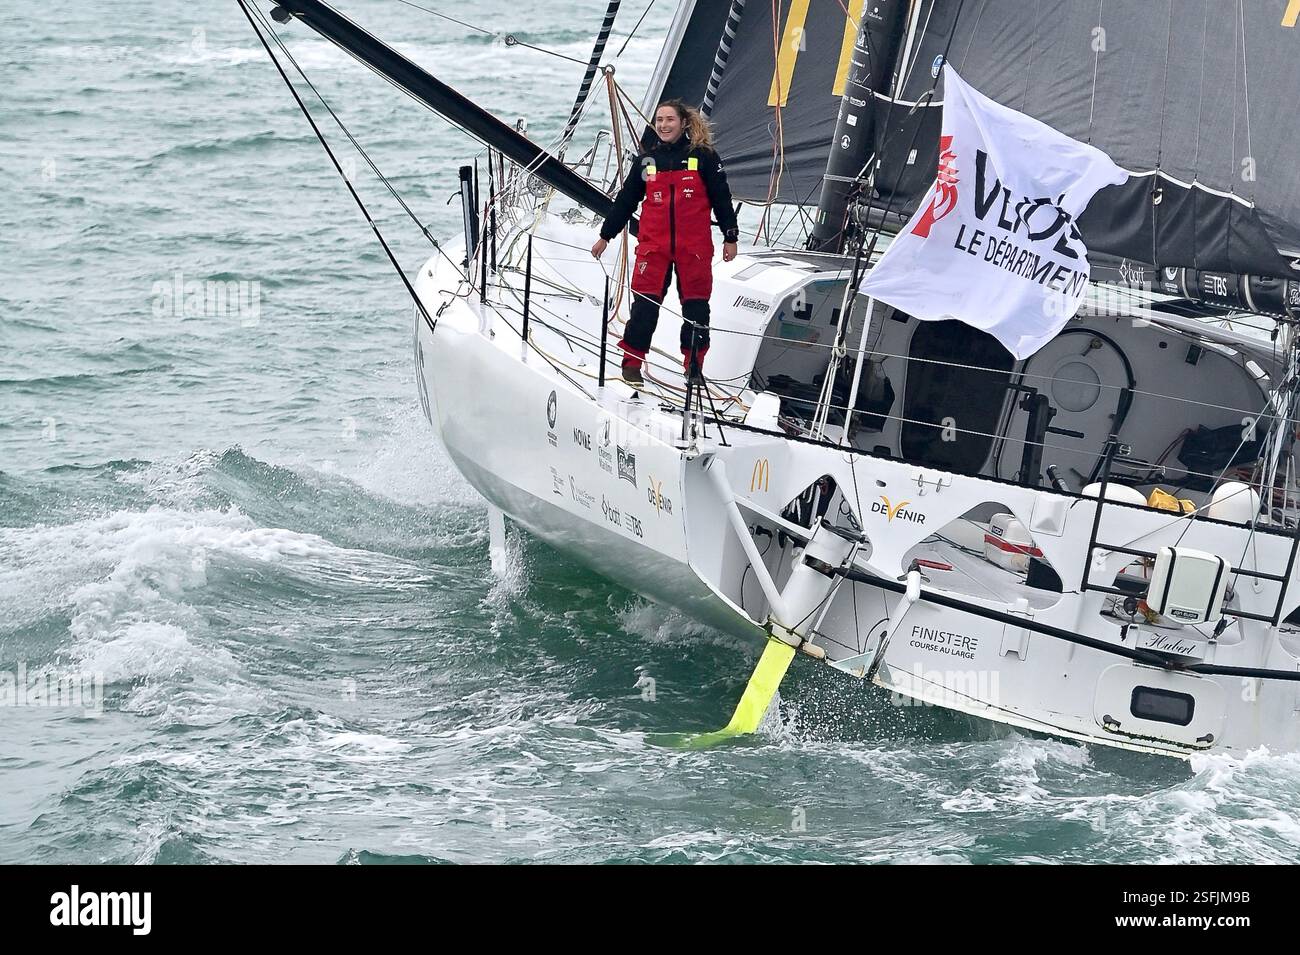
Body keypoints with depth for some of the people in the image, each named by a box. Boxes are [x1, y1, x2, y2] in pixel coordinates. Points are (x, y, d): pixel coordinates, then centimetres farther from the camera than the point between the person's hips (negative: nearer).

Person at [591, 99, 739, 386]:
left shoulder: (703, 157, 0)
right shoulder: (647, 160, 10)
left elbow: (721, 198, 3)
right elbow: (625, 200, 17)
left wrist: (730, 237, 1)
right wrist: (605, 236, 19)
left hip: (694, 246, -2)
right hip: (653, 244, 2)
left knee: (696, 306, 3)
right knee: (645, 303, -4)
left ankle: (694, 364, 14)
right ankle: (632, 362, 2)